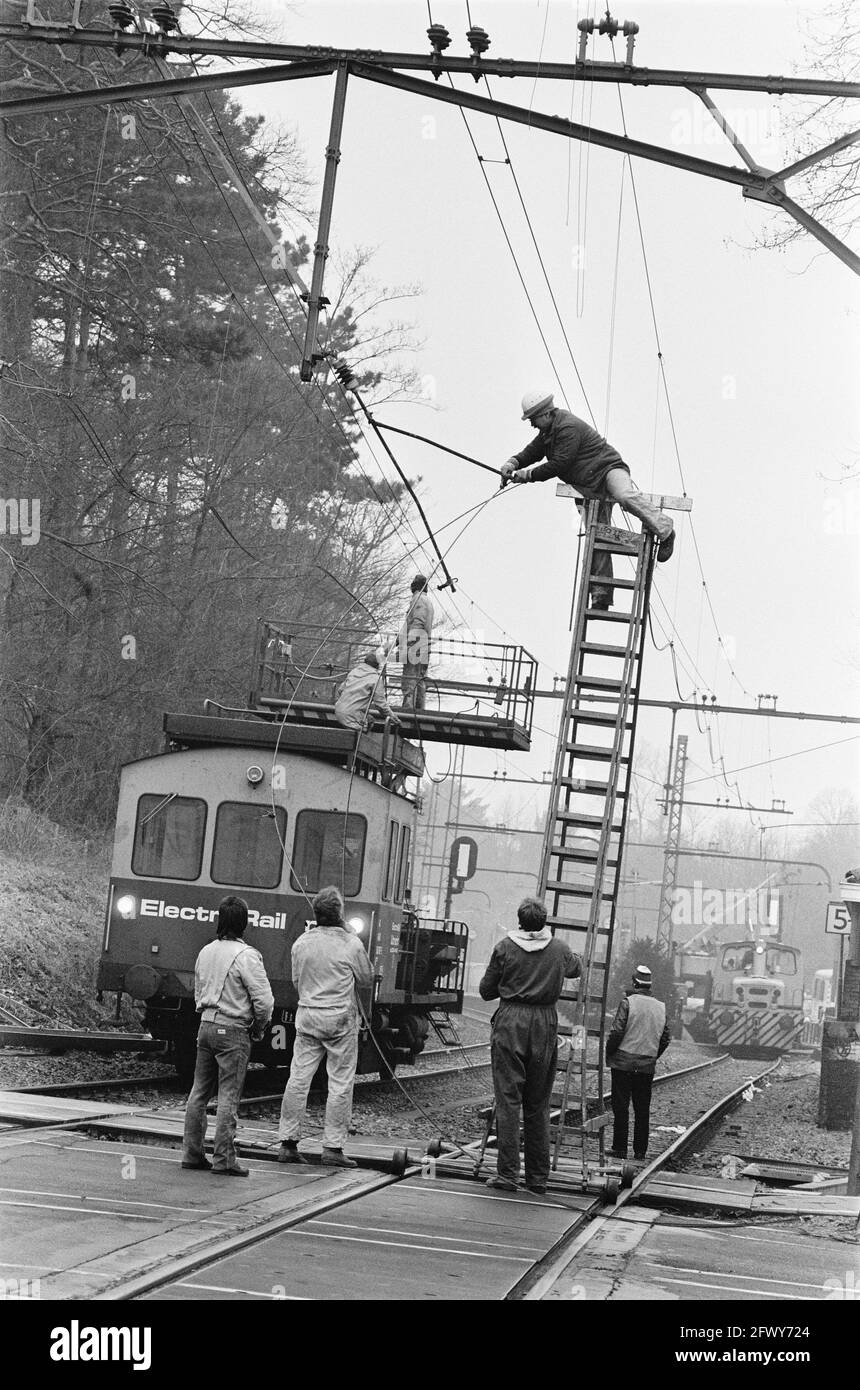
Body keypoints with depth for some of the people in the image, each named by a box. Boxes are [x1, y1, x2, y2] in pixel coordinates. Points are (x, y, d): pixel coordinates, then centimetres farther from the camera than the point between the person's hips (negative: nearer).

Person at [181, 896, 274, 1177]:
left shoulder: (206, 952, 8)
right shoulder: (246, 956, -15)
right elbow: (263, 1000, -16)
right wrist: (258, 1028, 0)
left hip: (206, 1025, 7)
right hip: (234, 1031, -7)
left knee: (200, 1092, 13)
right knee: (228, 1097, -3)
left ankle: (191, 1154, 16)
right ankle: (224, 1161, -2)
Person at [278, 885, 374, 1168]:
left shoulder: (302, 943, 1)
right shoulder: (351, 944, -10)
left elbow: (296, 981, 10)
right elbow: (366, 980, 2)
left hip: (307, 1014, 4)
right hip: (340, 1017, -4)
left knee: (298, 1078, 6)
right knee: (340, 1082, 2)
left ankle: (287, 1142, 8)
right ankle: (333, 1146, 1)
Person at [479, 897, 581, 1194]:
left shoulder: (505, 947, -1)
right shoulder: (559, 950, 5)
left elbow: (486, 991, 6)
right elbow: (576, 969, 28)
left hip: (510, 1024, -2)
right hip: (545, 1025, 2)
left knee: (508, 1100, -1)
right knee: (538, 1105, 9)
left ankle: (507, 1174, -6)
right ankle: (538, 1177, 12)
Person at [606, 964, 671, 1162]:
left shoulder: (628, 1003, -10)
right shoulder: (660, 1008, 7)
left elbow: (617, 1032, -14)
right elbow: (666, 1038, 11)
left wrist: (608, 1054, 0)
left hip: (624, 1063, -4)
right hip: (647, 1067, 5)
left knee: (621, 1108, 0)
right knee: (642, 1109, 10)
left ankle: (620, 1149, 0)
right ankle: (640, 1150, 11)